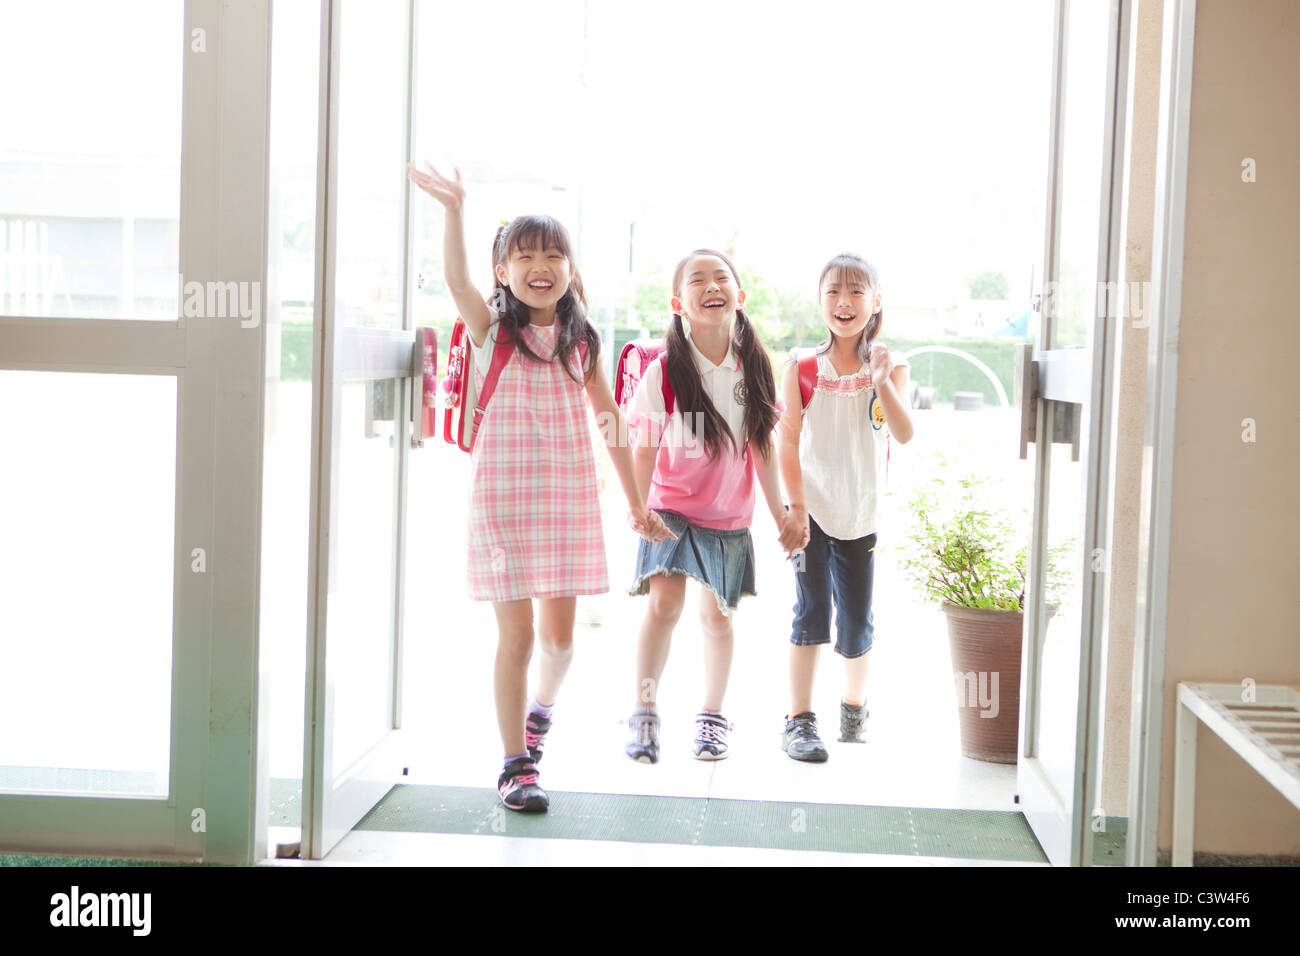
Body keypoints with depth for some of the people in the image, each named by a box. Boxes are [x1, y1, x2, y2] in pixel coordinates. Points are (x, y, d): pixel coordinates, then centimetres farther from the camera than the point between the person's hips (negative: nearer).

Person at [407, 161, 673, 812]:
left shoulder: (581, 342, 7)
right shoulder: (491, 331, -1)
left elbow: (611, 422, 12)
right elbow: (455, 278, -20)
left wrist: (636, 503, 13)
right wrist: (454, 209, -36)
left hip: (568, 498, 3)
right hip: (503, 497, -3)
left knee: (559, 633, 7)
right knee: (516, 635, -2)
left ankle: (540, 707, 39)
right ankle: (516, 764, 11)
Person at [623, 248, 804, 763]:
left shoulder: (754, 367, -3)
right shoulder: (664, 371, -13)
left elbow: (763, 445, 5)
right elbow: (644, 450, -9)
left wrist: (779, 512, 7)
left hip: (730, 513, 3)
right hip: (672, 507, -3)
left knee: (717, 615, 12)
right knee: (664, 602, -18)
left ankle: (712, 715, 30)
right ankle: (645, 712, -1)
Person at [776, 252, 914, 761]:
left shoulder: (889, 366, 1)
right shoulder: (803, 368, -1)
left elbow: (904, 434, -12)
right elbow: (788, 441, -2)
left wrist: (882, 381, -27)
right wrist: (794, 504, -9)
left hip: (861, 514, 2)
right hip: (812, 509, -1)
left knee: (856, 620, 7)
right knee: (811, 613, -7)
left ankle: (854, 705, 32)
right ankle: (799, 720, 0)